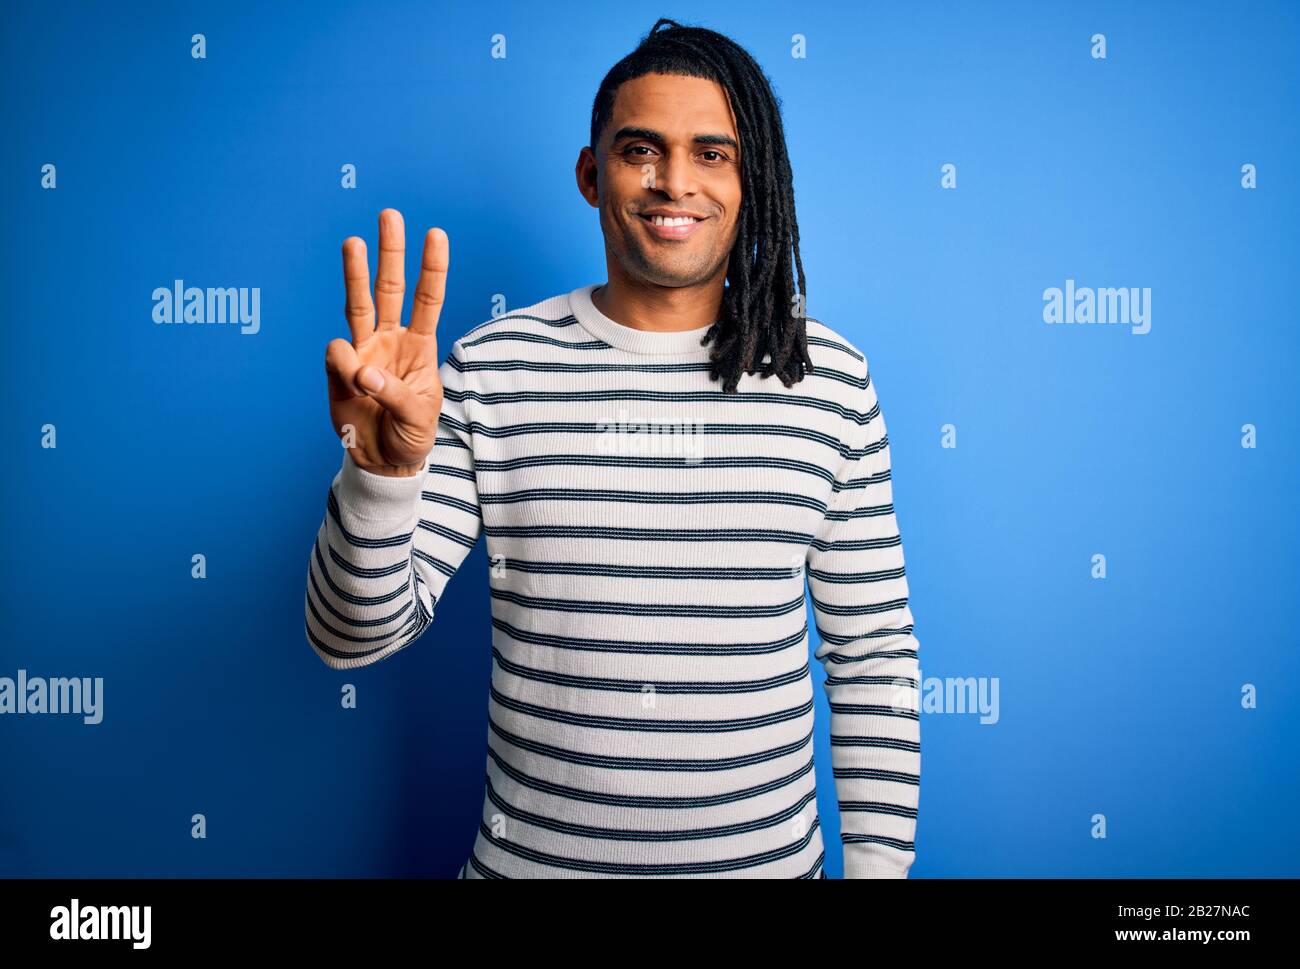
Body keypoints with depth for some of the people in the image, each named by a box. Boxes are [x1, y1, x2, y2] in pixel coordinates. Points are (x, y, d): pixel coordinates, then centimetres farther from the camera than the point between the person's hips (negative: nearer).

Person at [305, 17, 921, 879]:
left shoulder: (831, 379, -5)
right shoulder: (490, 369, -8)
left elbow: (874, 651, 0)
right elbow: (355, 638, -10)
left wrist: (878, 861, -1)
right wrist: (383, 474, -27)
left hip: (768, 855, 1)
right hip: (530, 855, 0)